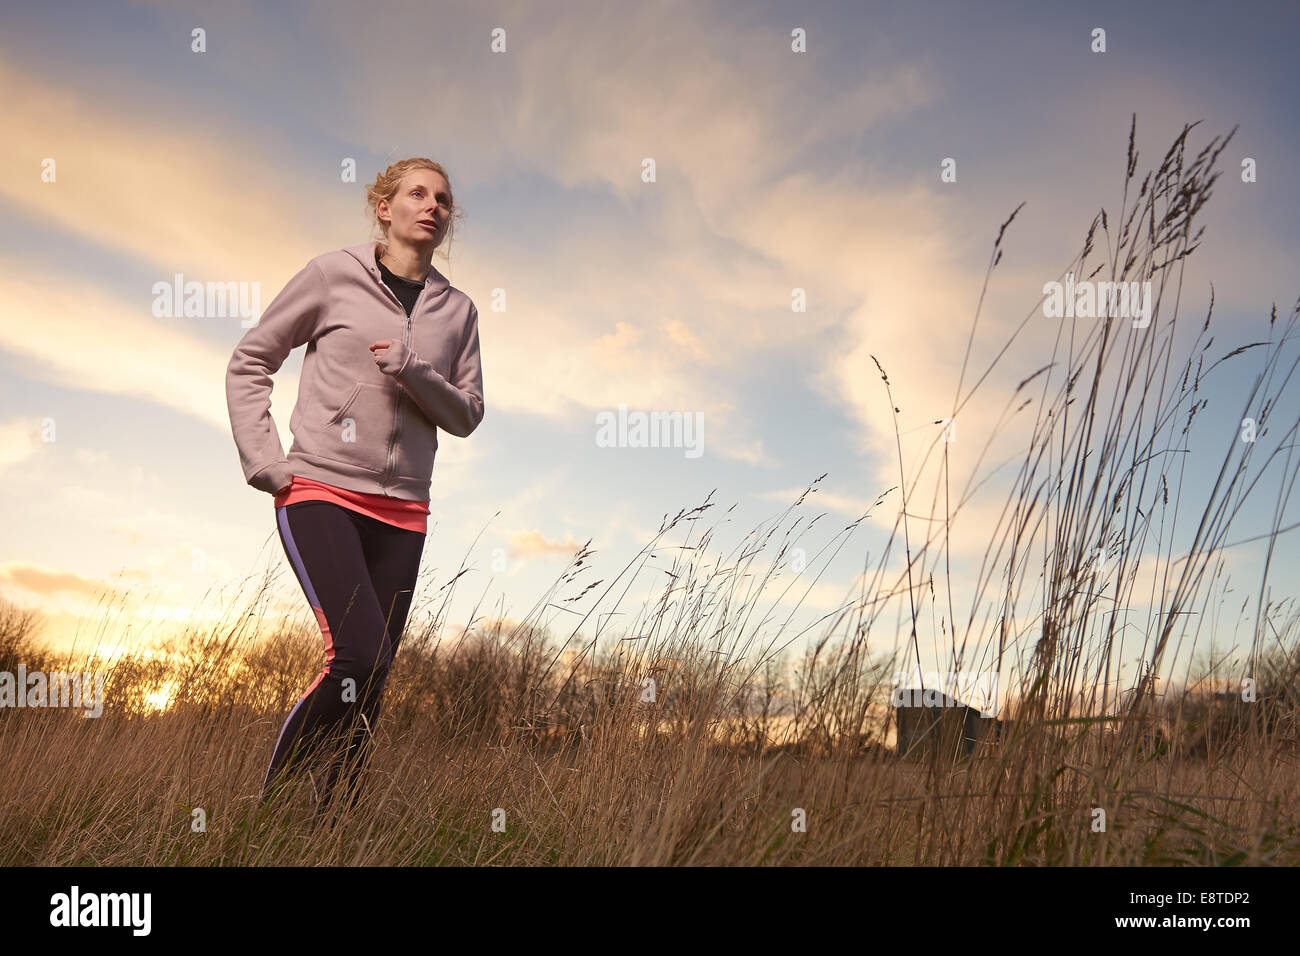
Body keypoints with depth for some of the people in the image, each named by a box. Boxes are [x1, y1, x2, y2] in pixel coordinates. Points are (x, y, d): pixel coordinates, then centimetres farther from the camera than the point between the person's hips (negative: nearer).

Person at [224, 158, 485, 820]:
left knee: (369, 688, 3)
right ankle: (269, 804, 0)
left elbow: (467, 414, 10)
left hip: (401, 510, 4)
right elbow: (249, 362, 7)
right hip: (320, 492, -4)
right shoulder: (333, 274, 2)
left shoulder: (457, 310, 12)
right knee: (359, 655, -20)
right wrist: (263, 460, -4)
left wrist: (413, 373, -9)